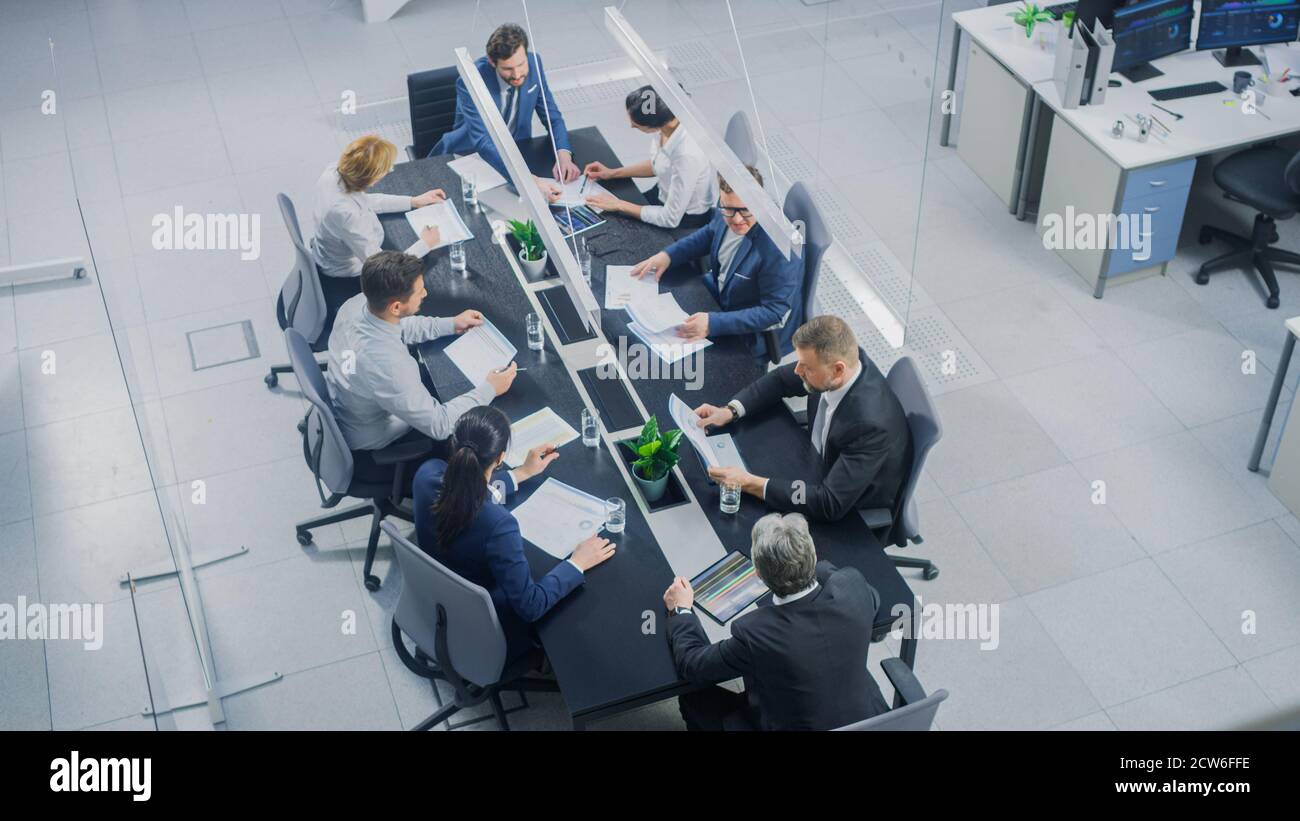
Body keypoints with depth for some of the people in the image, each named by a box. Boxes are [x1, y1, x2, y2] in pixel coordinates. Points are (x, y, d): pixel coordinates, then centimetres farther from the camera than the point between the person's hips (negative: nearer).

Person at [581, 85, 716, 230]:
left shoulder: (687, 155, -38)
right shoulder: (664, 121, -16)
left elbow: (670, 219, -27)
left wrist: (619, 205, -19)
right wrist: (613, 173, 2)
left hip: (685, 220, -7)